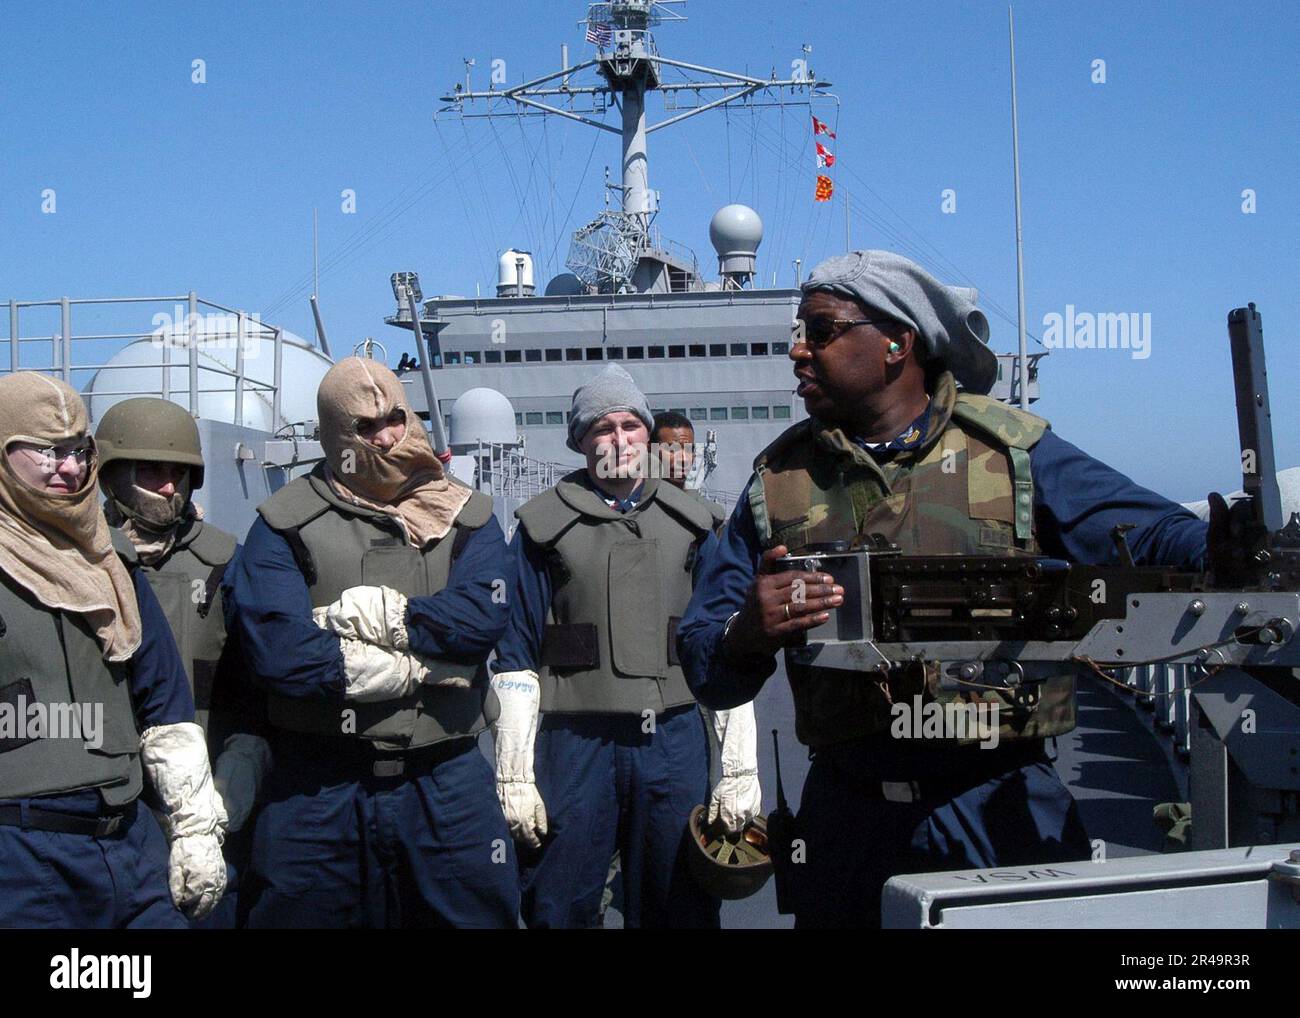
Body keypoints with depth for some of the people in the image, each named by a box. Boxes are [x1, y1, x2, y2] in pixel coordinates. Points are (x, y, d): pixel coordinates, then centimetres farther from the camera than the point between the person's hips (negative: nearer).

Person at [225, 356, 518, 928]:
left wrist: (376, 615, -14)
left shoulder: (466, 517, 8)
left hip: (444, 782, 2)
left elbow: (483, 616, -10)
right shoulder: (286, 523, 1)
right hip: (317, 788, -1)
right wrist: (423, 666, -12)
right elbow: (271, 646, -15)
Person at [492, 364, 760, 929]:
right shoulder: (546, 524, 5)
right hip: (576, 745, -1)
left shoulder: (689, 521, 12)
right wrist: (514, 773, -3)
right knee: (560, 911, 4)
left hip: (675, 740, 2)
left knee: (680, 909, 7)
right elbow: (516, 655, 3)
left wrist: (740, 766, 5)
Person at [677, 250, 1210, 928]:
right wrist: (745, 635, -19)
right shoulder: (779, 479, 6)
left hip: (1002, 808, -1)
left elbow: (1155, 537, -8)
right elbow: (706, 669, 4)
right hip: (846, 815, 2)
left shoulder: (1011, 451, 0)